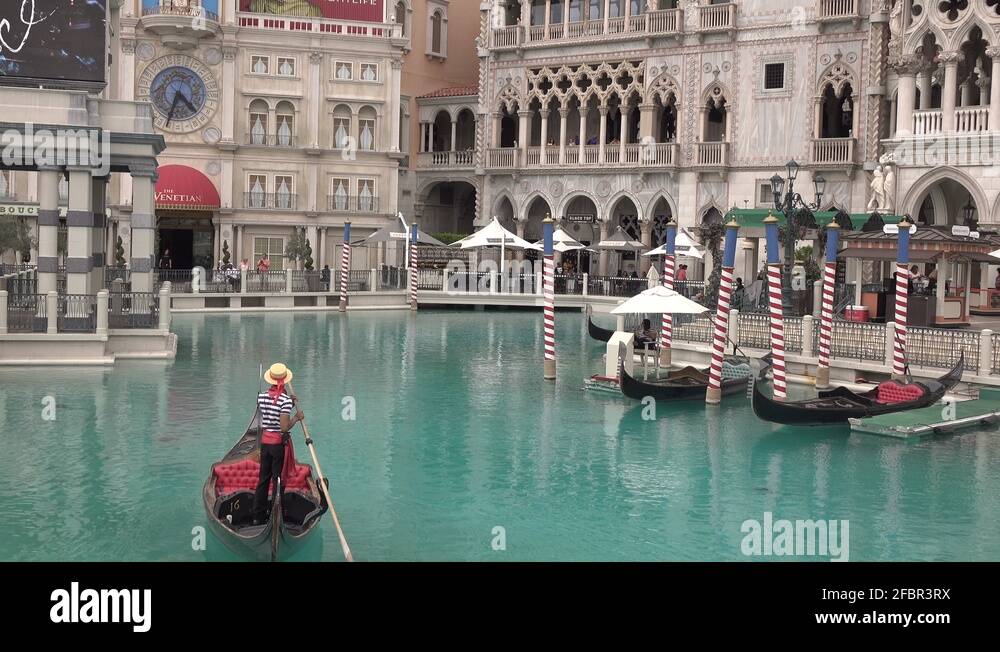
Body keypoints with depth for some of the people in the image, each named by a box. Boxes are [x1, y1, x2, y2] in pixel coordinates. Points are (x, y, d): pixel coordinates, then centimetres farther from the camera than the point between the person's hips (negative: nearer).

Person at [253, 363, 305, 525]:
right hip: (279, 443, -5)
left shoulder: (261, 397, 0)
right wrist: (296, 418, -6)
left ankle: (257, 517, 19)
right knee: (278, 481, 4)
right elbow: (284, 427, -21)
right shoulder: (285, 400, -18)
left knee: (263, 479, 15)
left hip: (264, 442, 5)